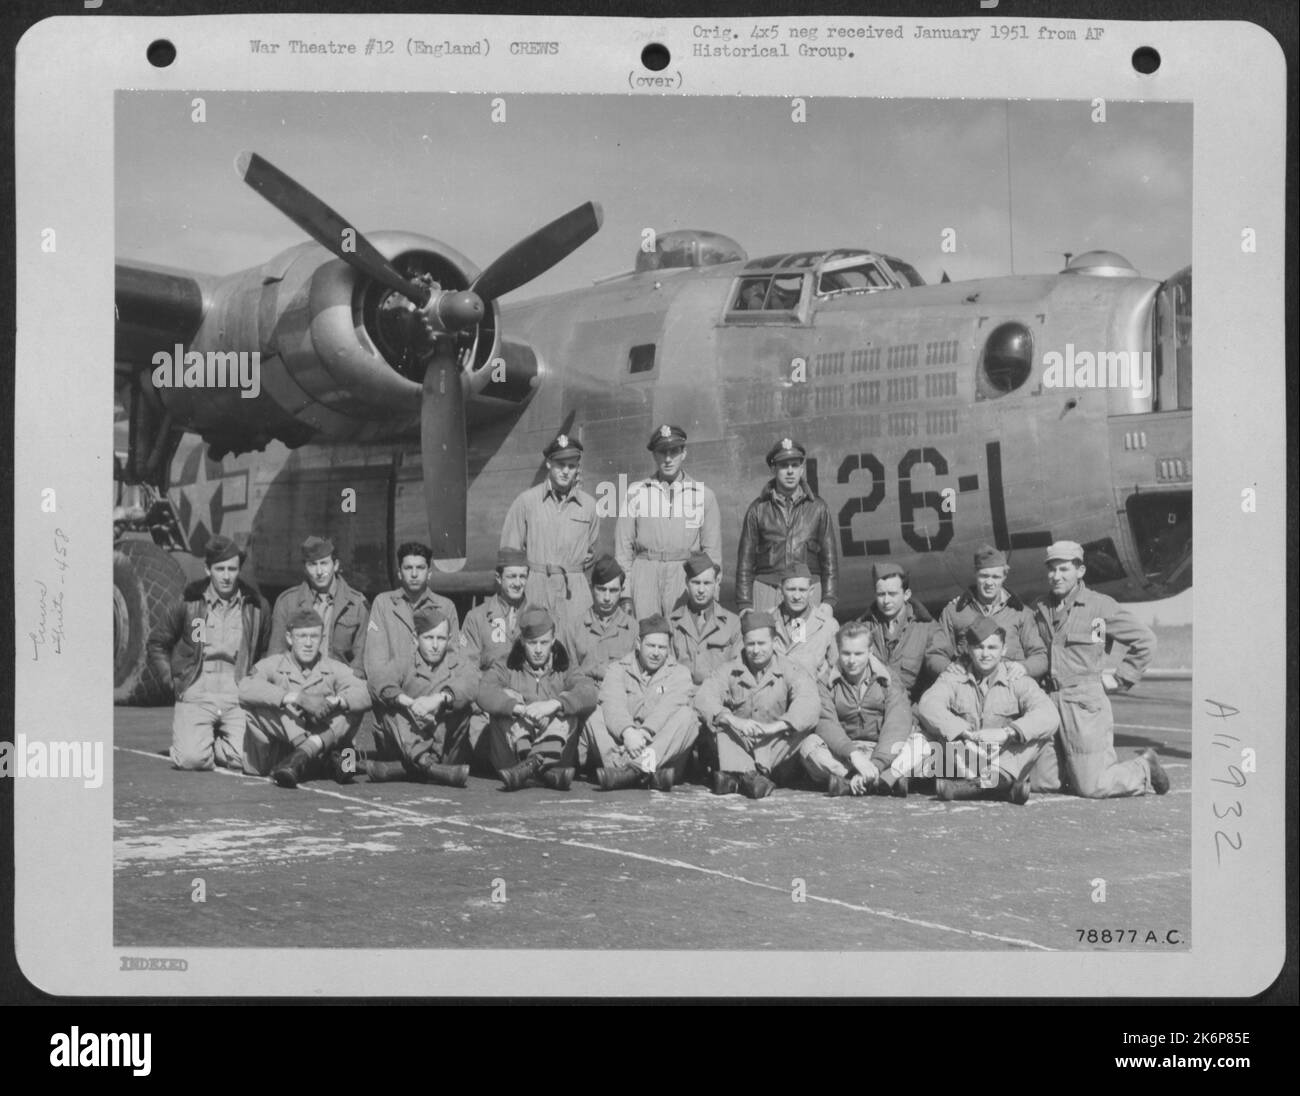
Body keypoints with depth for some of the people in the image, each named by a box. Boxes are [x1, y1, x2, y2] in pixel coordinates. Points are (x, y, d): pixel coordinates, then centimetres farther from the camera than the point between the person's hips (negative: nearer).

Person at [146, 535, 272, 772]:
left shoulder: (256, 606, 7)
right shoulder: (189, 602, 4)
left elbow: (267, 652, 18)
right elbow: (156, 644, 15)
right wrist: (172, 681, 5)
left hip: (238, 699, 1)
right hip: (195, 696, -1)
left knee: (245, 758, -22)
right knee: (191, 759, -23)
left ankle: (212, 746, 13)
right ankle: (200, 741, 15)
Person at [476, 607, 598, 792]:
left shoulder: (564, 670, 15)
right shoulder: (506, 668, 13)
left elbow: (588, 693, -8)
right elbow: (484, 693, -11)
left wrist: (553, 704, -27)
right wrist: (521, 709, -28)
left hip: (556, 750, 1)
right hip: (511, 756, 0)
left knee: (567, 704, -18)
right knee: (508, 696, -19)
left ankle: (532, 764, -40)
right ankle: (544, 767, -39)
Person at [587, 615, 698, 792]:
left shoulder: (679, 673, 11)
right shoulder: (618, 668, 13)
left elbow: (668, 707, -9)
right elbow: (613, 703, -8)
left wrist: (645, 731, -28)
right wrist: (627, 732, -29)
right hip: (623, 742, 1)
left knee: (687, 716, -25)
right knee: (596, 717, -21)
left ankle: (630, 770, -41)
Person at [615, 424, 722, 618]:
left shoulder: (704, 495, 10)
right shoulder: (636, 492, 10)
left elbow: (712, 551, 10)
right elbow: (623, 546, 9)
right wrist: (624, 593, 3)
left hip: (687, 578, 0)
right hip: (645, 575, 0)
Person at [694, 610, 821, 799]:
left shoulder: (791, 671, 3)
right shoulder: (729, 672, 9)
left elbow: (809, 705, -17)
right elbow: (703, 698, -10)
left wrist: (774, 726, -32)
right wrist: (734, 721, -28)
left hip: (777, 751, -1)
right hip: (738, 749, 1)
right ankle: (747, 775, -43)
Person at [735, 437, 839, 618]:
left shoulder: (818, 508, 11)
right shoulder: (758, 509, 9)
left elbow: (830, 558, 10)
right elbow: (745, 560, 8)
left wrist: (829, 601, 1)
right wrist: (744, 605, 1)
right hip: (766, 592, 0)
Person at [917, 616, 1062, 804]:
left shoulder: (1017, 680, 2)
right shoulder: (953, 677, 5)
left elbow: (1049, 716, -16)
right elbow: (928, 705, -17)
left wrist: (1007, 732, -31)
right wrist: (966, 733, -33)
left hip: (1008, 759, 0)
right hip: (964, 761, 0)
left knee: (1042, 732, -23)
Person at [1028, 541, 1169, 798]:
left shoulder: (1100, 606, -4)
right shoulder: (1039, 608, 11)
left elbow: (1145, 639, 0)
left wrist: (1121, 678, -1)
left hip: (1085, 702, -5)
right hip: (1048, 701, 5)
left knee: (1092, 787, -6)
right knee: (1040, 782, 3)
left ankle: (1144, 769, 21)